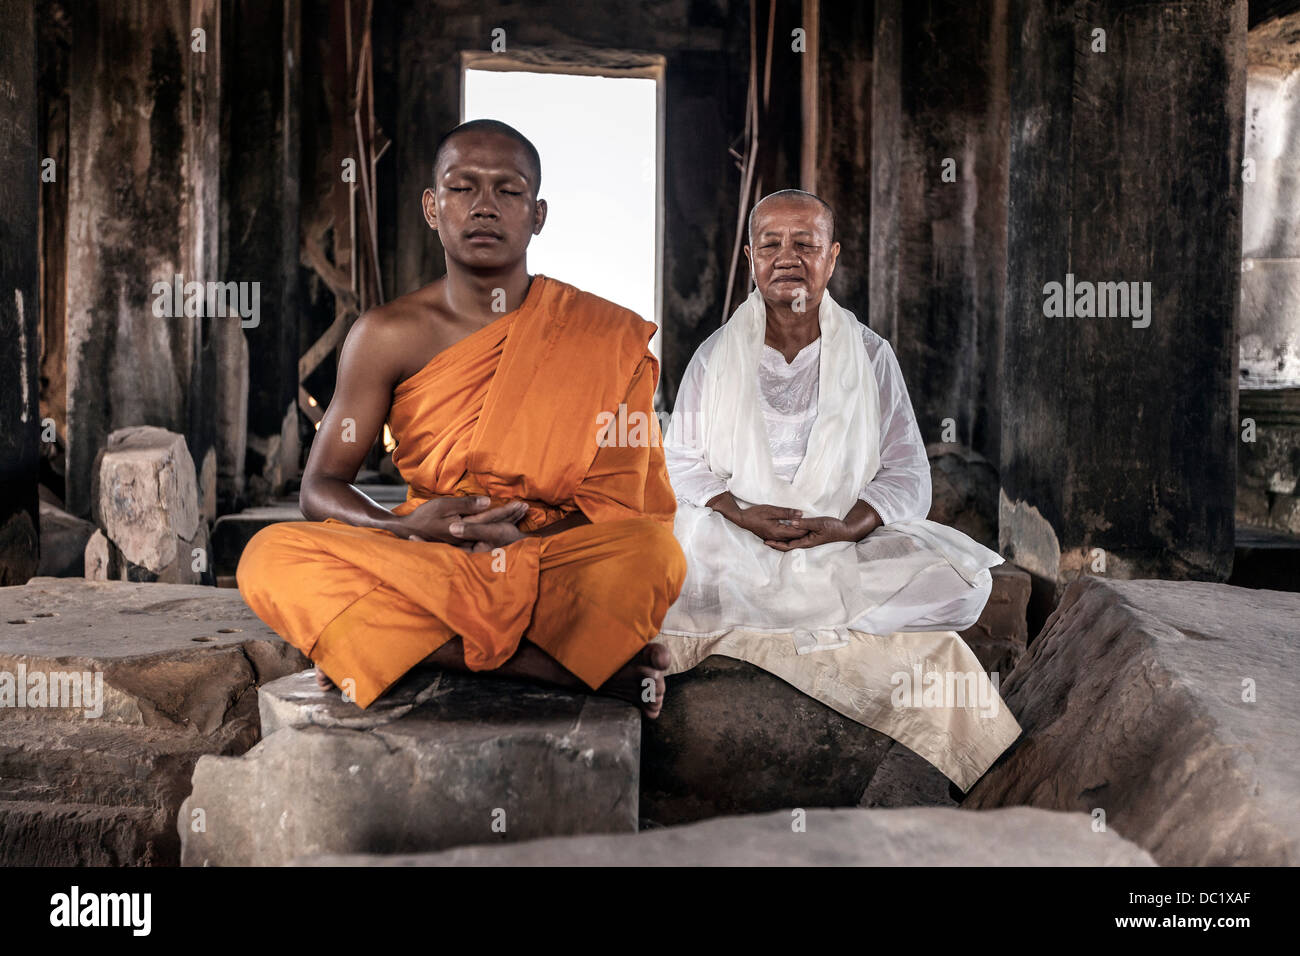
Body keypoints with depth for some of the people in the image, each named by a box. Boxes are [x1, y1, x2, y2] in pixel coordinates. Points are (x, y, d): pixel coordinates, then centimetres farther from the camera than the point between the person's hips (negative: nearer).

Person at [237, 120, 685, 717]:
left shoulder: (602, 336, 1)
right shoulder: (388, 335, 4)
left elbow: (618, 502, -3)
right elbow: (320, 488, 3)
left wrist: (522, 538, -23)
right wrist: (401, 528, -19)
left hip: (550, 566, -2)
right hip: (420, 569, 2)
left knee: (653, 552, -32)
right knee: (270, 558, -26)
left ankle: (376, 646, -22)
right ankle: (592, 668, -27)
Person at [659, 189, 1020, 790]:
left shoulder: (871, 356, 6)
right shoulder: (714, 356, 8)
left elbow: (908, 475, 2)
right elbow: (681, 462, 5)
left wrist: (846, 526, -18)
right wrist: (744, 515, -14)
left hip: (848, 546, 1)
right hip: (735, 548, 0)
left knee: (960, 583, -26)